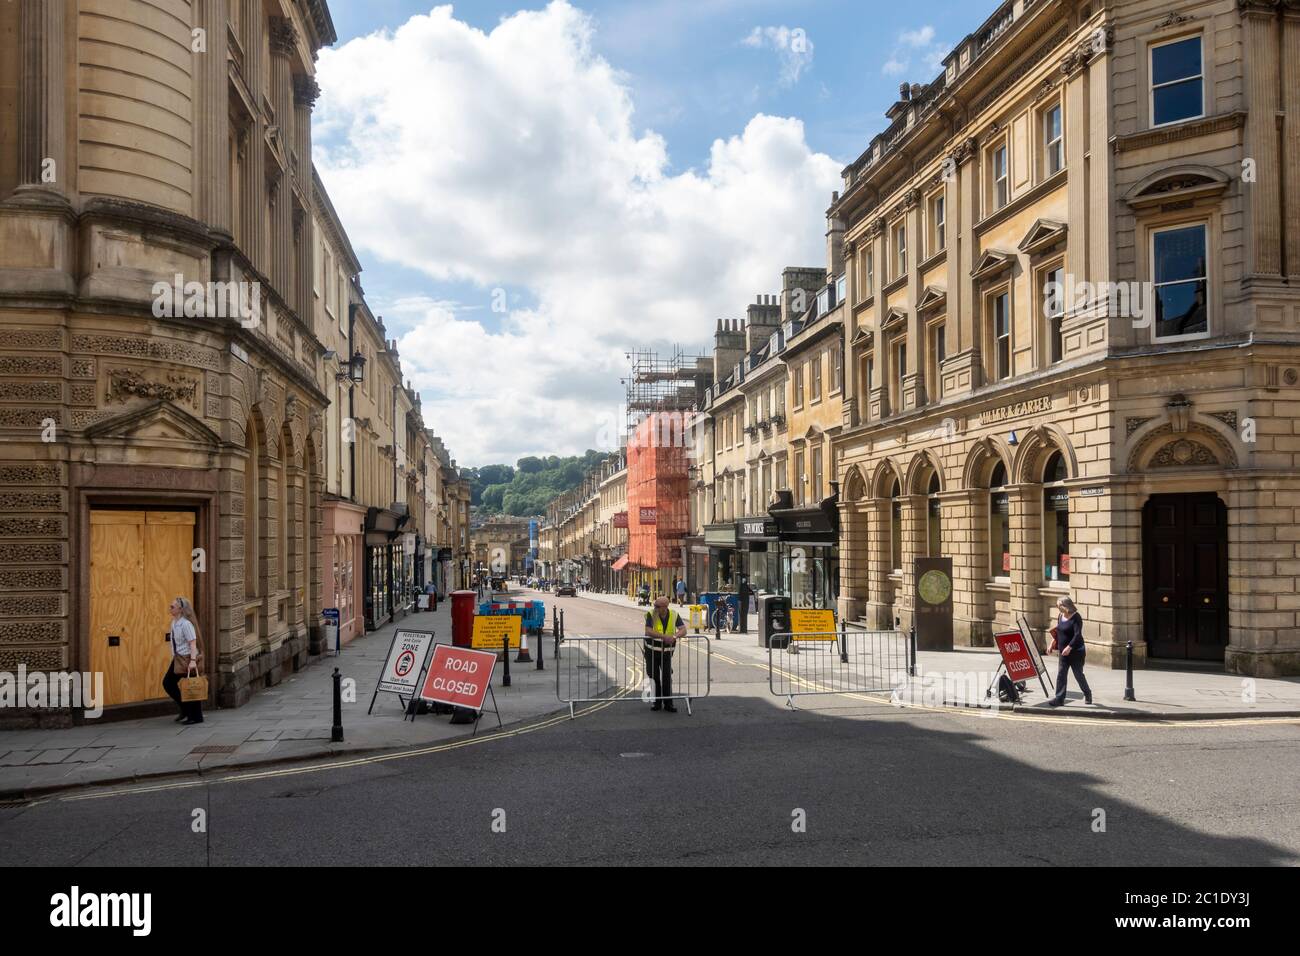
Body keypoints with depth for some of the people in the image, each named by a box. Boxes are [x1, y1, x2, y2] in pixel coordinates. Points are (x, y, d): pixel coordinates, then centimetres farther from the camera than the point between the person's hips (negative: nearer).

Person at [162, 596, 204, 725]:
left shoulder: (186, 624, -18)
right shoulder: (174, 622, 9)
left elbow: (193, 643, -23)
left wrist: (193, 660, -31)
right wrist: (175, 656, 17)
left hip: (188, 659, -9)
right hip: (178, 658, 9)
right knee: (168, 683, 10)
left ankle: (196, 717, 11)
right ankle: (186, 709, 21)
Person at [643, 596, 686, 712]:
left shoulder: (674, 615, -4)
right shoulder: (651, 614, -12)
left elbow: (683, 630, -7)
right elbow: (648, 631, -25)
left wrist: (674, 637, -29)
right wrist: (664, 636, -36)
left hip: (667, 651, 1)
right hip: (652, 650, -1)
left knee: (667, 677, -3)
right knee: (654, 676, 7)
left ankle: (668, 703, 5)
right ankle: (656, 701, 21)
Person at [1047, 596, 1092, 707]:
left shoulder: (1076, 617, -16)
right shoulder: (1060, 616, 6)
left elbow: (1077, 635, -24)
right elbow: (1057, 632, 17)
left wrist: (1069, 647, -33)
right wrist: (1052, 645, 10)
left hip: (1076, 651, -7)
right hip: (1064, 652, 7)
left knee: (1078, 674, 6)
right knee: (1061, 675, 1)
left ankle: (1088, 694, 29)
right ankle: (1059, 698, 2)